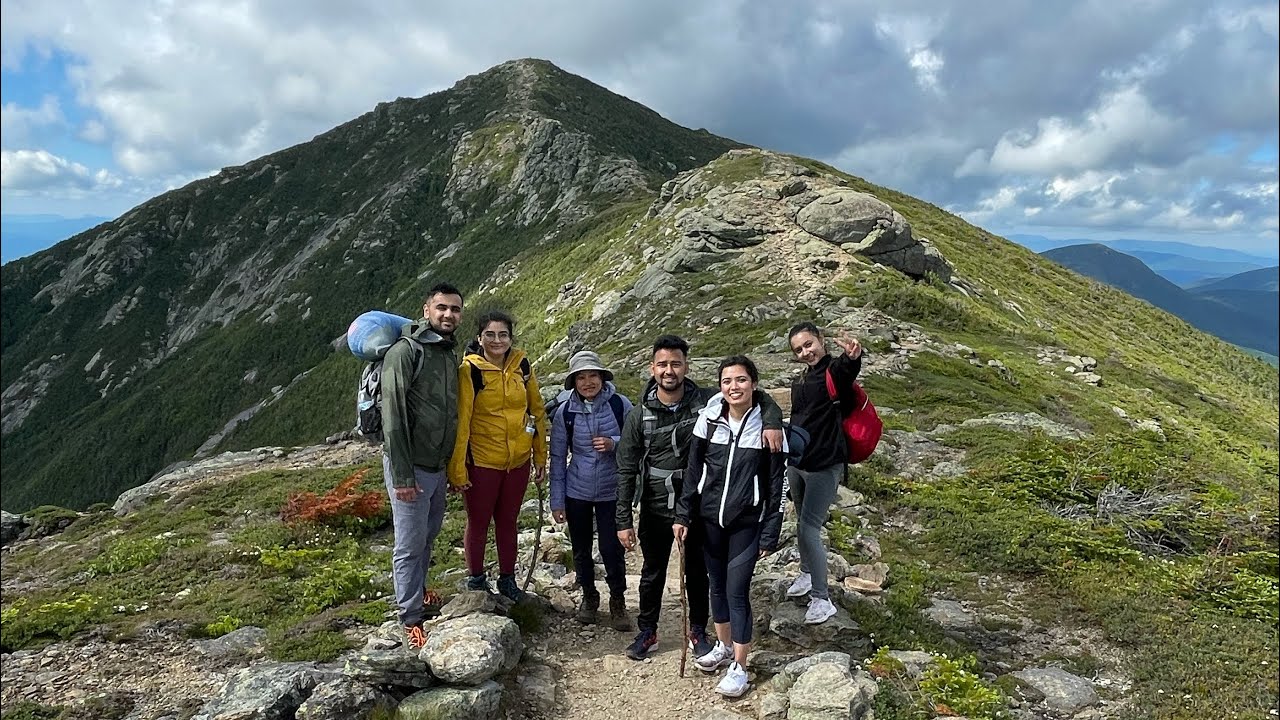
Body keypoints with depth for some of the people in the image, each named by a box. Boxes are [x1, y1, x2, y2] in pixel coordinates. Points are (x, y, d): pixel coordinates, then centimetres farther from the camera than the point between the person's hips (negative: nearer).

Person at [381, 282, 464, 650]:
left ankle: (417, 591, 40)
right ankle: (411, 617, 15)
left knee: (428, 534, 21)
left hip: (438, 466, 8)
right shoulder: (405, 351, -16)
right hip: (410, 468, -8)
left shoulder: (451, 356, 9)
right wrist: (402, 476, -21)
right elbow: (393, 416, -20)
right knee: (410, 544, 2)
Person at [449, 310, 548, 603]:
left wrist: (540, 456, 8)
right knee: (478, 522, 12)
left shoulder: (522, 366, 0)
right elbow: (460, 421, -14)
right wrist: (457, 468, -15)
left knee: (508, 521, 17)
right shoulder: (469, 370, -13)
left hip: (518, 461, 4)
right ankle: (476, 579, 31)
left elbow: (537, 411, 7)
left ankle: (507, 579, 33)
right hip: (481, 462, -4)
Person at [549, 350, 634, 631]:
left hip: (612, 492, -2)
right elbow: (558, 458, 1)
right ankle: (589, 597, 35)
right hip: (577, 492, 2)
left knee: (611, 549, -3)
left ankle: (618, 602, 20)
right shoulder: (564, 412, -6)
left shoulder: (620, 405, -9)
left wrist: (614, 444, -20)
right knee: (581, 550, 12)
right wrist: (557, 501, 0)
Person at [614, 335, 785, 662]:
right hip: (654, 509, 0)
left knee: (697, 572, 18)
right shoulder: (640, 415, -10)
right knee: (652, 573, 18)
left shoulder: (706, 401, -11)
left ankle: (697, 631, 40)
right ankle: (647, 632, 38)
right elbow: (626, 470, -7)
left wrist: (772, 423, -26)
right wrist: (624, 520, -10)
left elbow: (759, 397, -4)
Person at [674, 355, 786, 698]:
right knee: (717, 584, 16)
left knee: (736, 590, 0)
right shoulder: (709, 419, -5)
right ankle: (724, 646, 38)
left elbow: (776, 485, -7)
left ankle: (739, 667, 17)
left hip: (746, 523, -3)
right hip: (709, 518, 4)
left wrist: (769, 536, -7)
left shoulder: (766, 425, -12)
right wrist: (683, 515, 1)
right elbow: (693, 471, 3)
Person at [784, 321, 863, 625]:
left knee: (808, 530, -9)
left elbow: (848, 369, -39)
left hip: (824, 466, -8)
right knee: (803, 525, 21)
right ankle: (807, 574, 43)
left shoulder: (835, 370, -14)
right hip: (797, 463, 8)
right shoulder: (800, 381, 11)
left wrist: (854, 356, -61)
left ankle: (822, 599, 4)